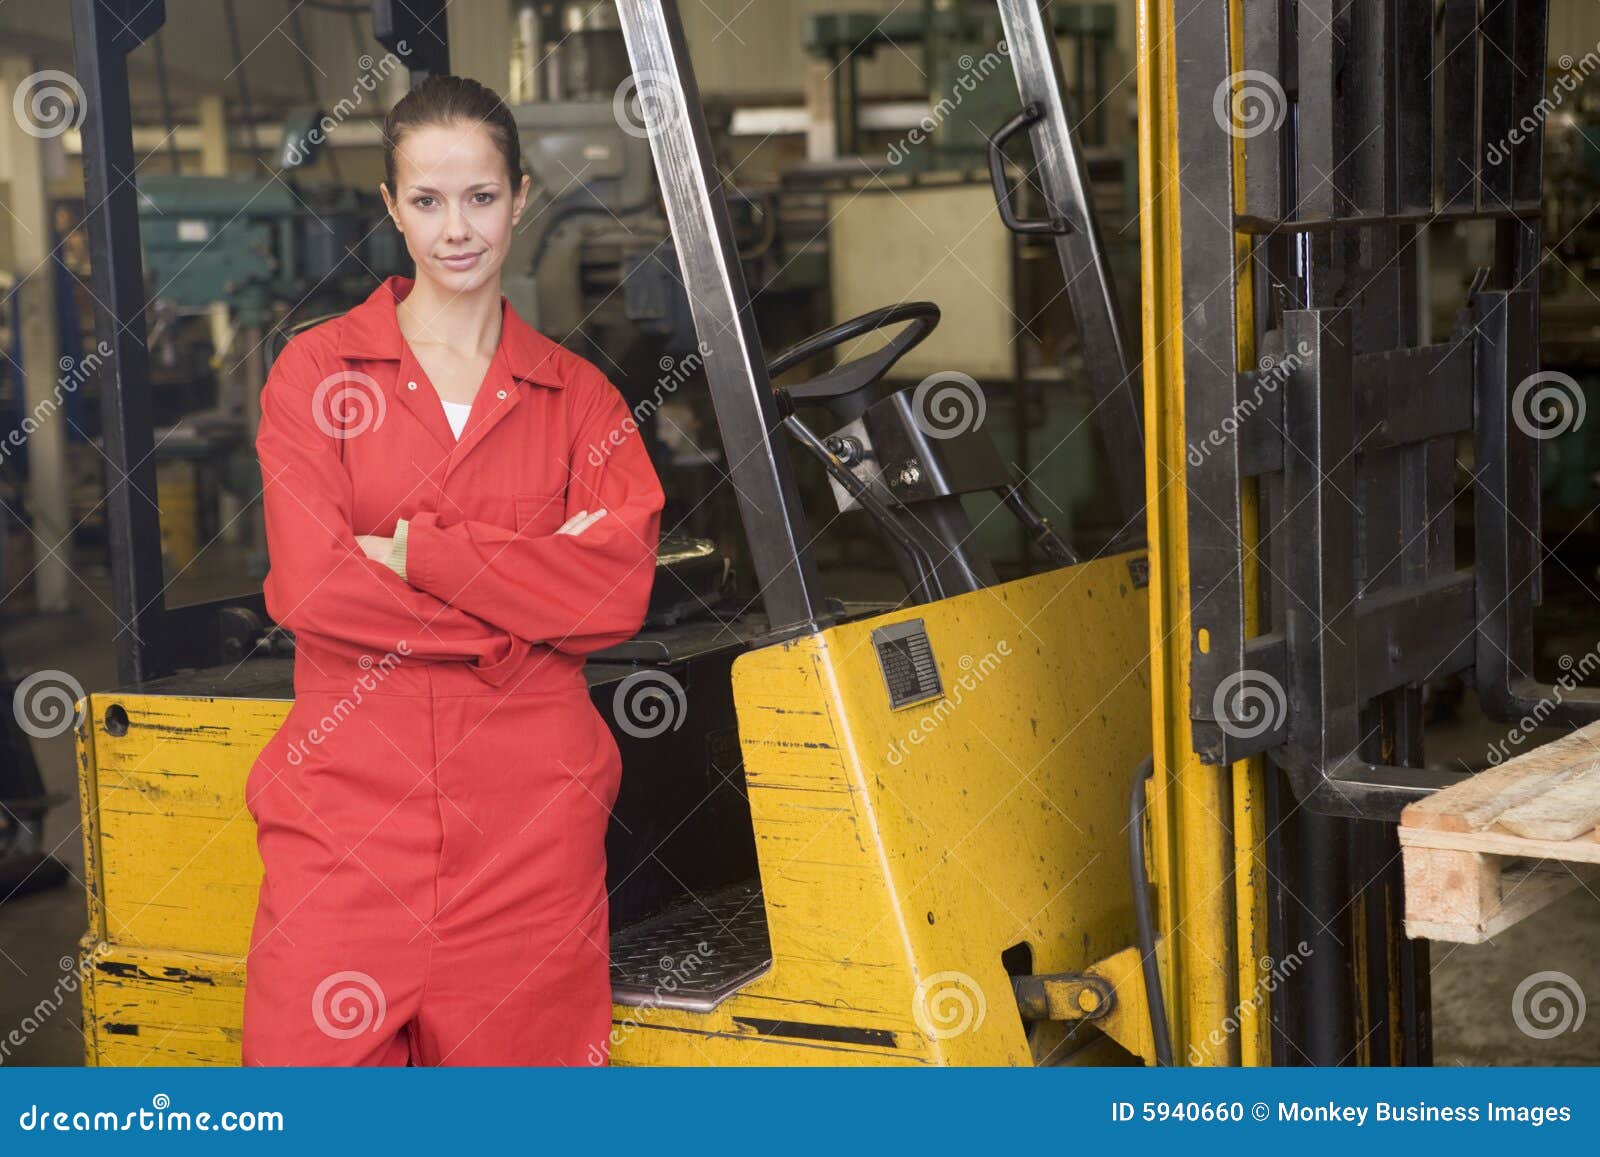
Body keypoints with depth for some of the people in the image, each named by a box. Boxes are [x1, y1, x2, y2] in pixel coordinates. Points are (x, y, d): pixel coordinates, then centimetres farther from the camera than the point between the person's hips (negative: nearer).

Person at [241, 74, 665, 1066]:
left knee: (514, 1054, 3)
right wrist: (529, 592, -7)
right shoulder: (318, 370, 7)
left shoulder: (577, 396, 11)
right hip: (351, 789, -1)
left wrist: (417, 552, -10)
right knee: (314, 1048, -4)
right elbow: (312, 586, -6)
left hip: (531, 803, 1)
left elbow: (619, 592, -5)